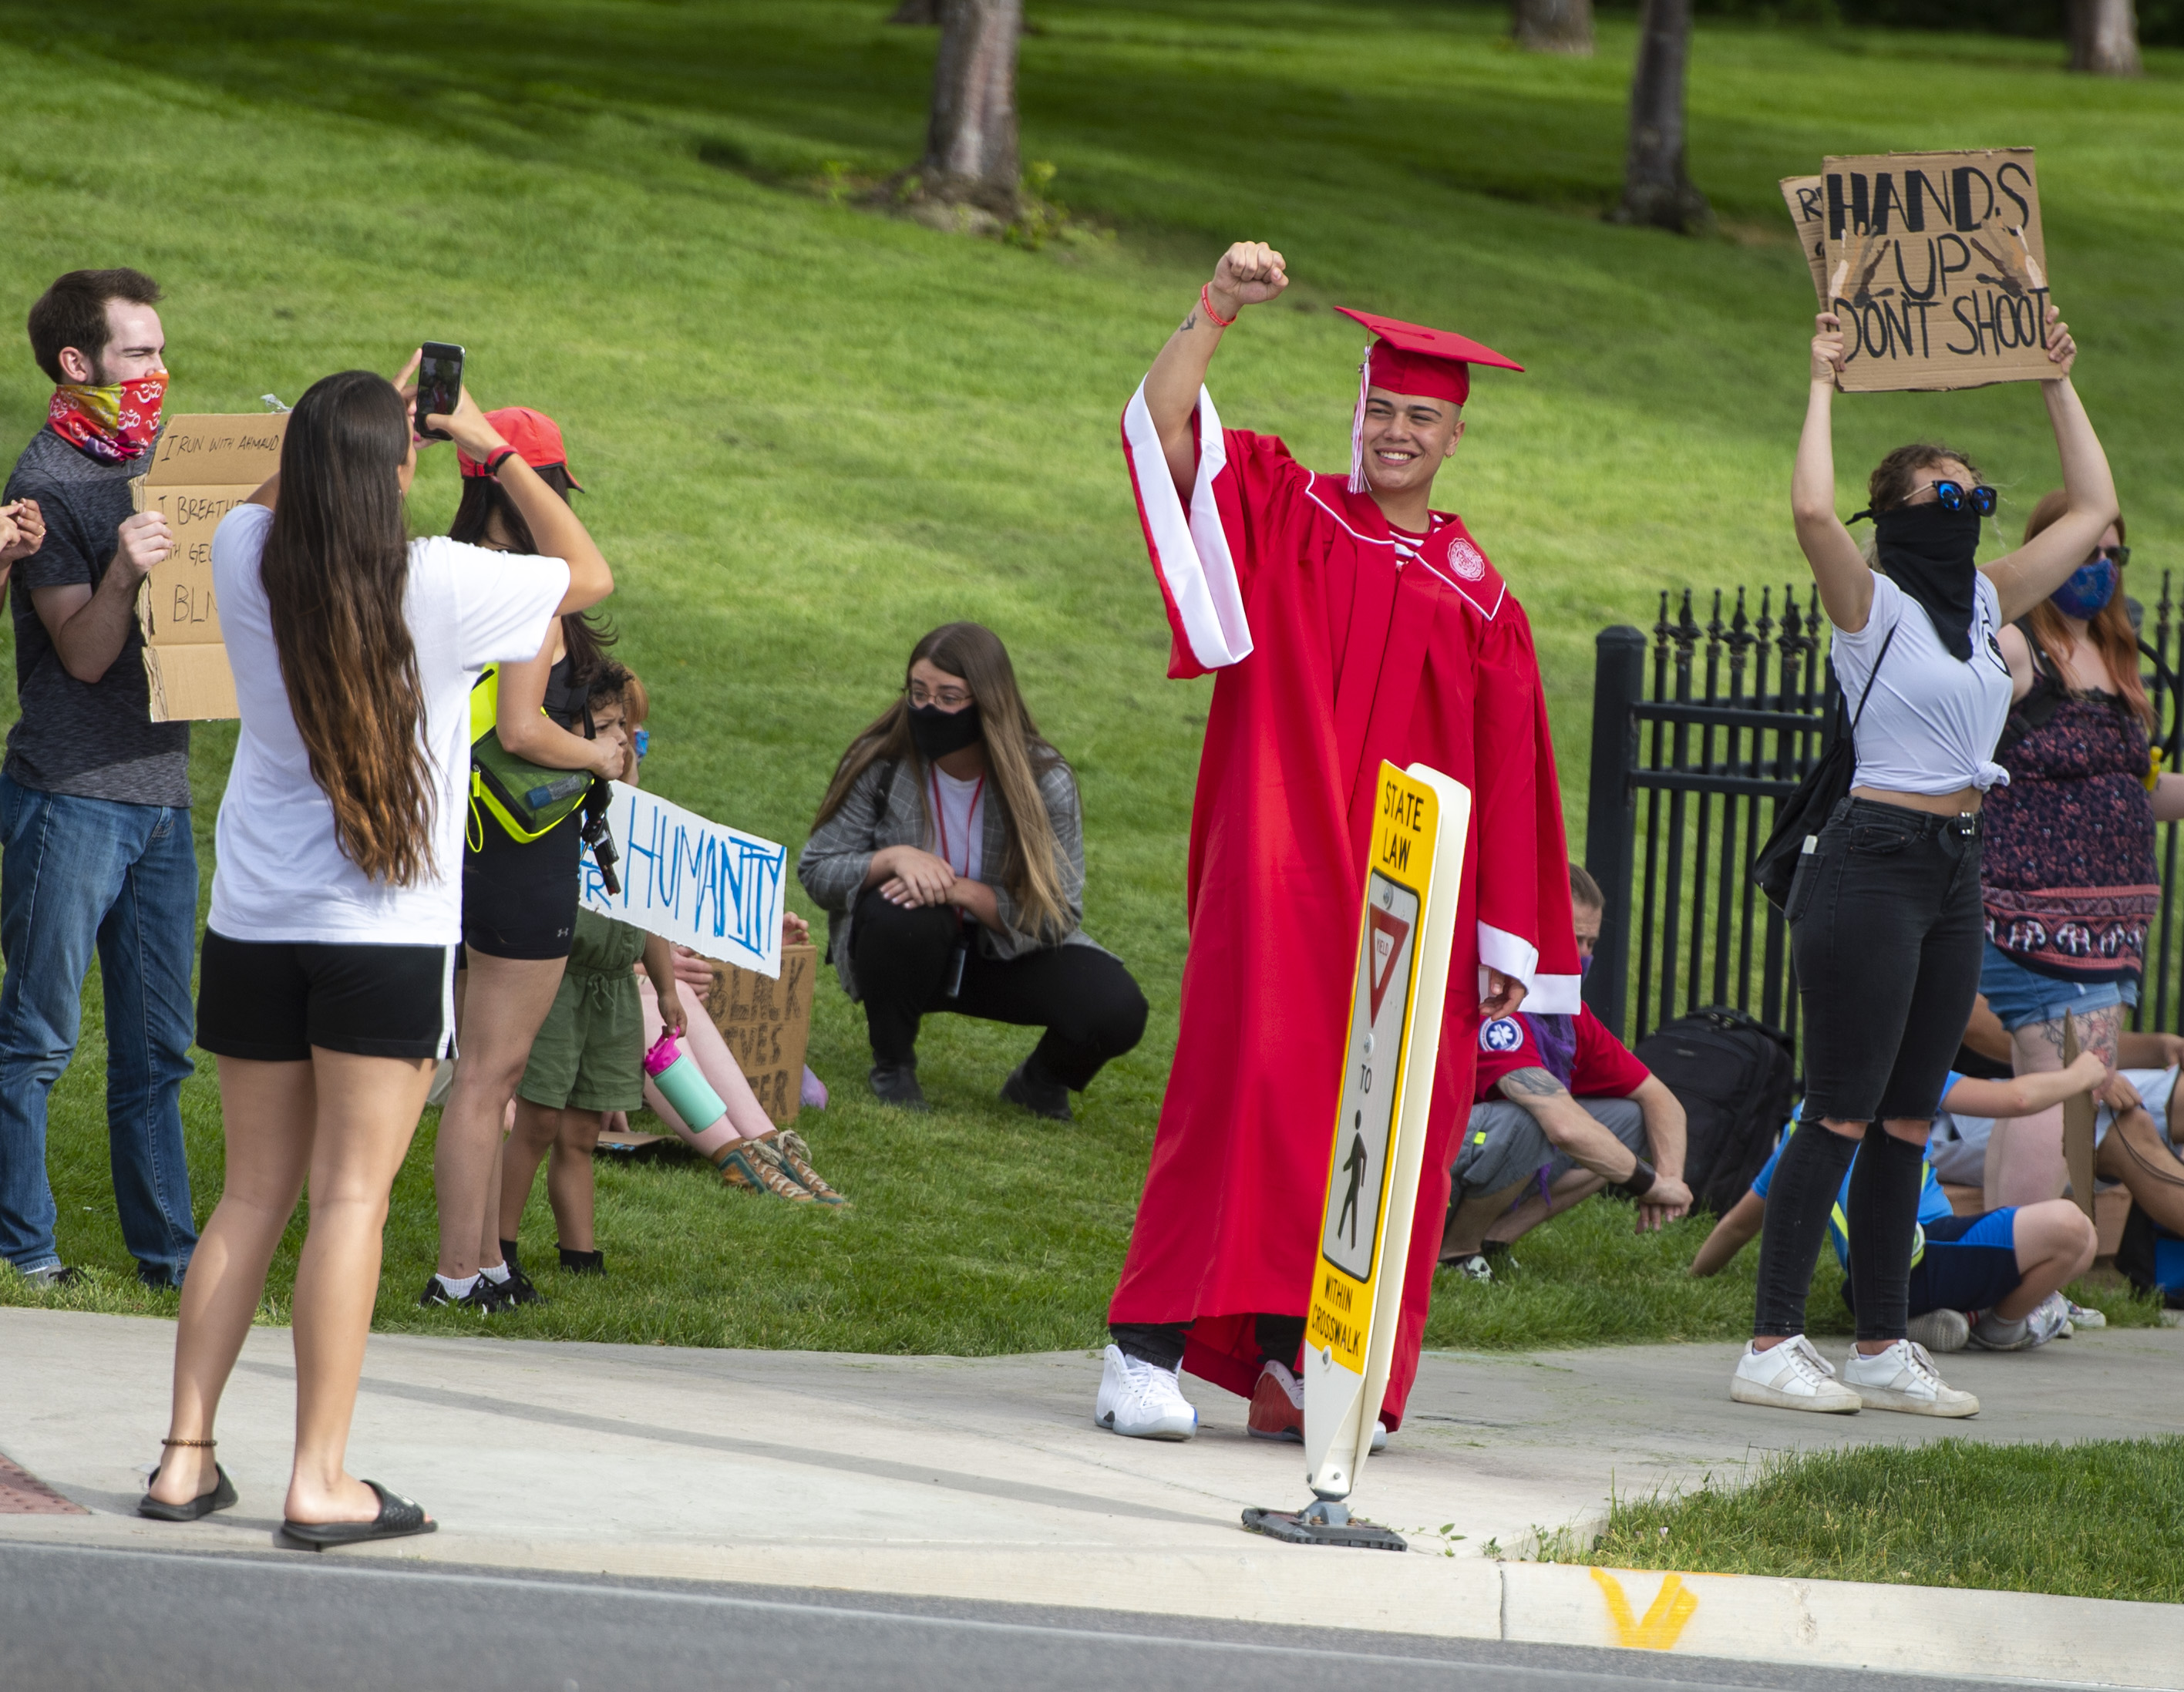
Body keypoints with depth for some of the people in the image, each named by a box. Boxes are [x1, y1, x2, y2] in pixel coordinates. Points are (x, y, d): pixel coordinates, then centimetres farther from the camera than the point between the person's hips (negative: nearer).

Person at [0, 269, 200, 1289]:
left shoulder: (154, 467, 15)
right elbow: (84, 651, -13)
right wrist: (123, 569, -31)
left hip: (161, 792, 7)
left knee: (156, 1045, 9)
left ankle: (166, 1249, 13)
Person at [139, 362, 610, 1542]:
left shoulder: (246, 558, 0)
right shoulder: (440, 586, -11)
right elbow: (589, 573, 6)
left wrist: (352, 429, 21)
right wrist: (493, 449, 9)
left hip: (252, 921, 5)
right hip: (386, 934, -5)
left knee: (254, 1192, 12)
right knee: (352, 1196, -4)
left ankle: (186, 1456, 10)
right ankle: (320, 1480, -7)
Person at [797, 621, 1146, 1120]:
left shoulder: (1044, 783, -16)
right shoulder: (880, 765, -15)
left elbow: (1058, 913, -18)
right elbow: (816, 871, -11)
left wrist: (961, 891, -32)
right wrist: (892, 859, -31)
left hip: (1006, 956, 0)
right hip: (902, 952, 0)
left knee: (1117, 1011, -26)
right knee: (906, 916, -38)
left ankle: (1042, 1080, 11)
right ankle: (891, 1067, -9)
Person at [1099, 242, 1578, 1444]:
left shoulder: (1478, 599, 13)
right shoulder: (1286, 515, 9)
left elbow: (1505, 777, 12)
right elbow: (1163, 424, -6)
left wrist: (1508, 946, 8)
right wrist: (1215, 311, -22)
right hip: (1279, 869, -3)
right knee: (1246, 1086, -15)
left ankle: (1291, 1355, 9)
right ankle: (1146, 1353, -17)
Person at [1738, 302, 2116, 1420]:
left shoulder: (1987, 603, 14)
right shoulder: (1874, 603, -7)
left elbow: (2094, 510, 23)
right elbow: (1812, 512, -27)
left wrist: (2058, 388, 20)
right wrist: (1825, 386, -17)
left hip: (1956, 872, 7)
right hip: (1873, 861, -7)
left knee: (1908, 1119, 9)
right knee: (1844, 1113, -9)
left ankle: (1882, 1346, 12)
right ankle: (1772, 1347, -8)